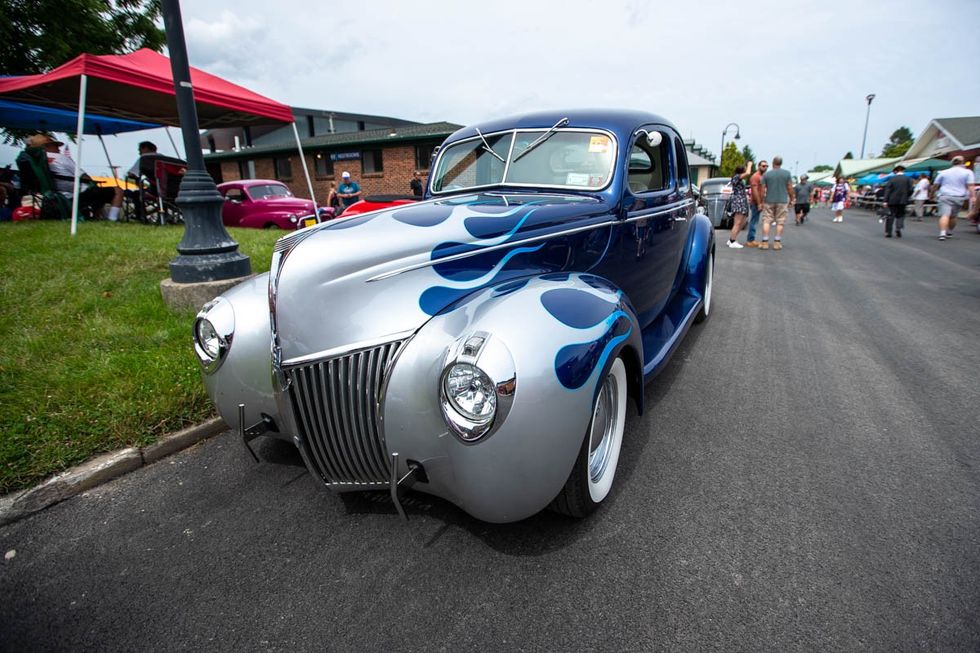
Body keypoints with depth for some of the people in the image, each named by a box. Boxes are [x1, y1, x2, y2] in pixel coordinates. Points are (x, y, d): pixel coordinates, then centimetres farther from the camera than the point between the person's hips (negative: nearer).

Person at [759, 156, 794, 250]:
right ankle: (777, 242, 2)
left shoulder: (766, 174, 1)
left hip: (769, 201, 0)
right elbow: (790, 188, -1)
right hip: (782, 201, 0)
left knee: (766, 221, 3)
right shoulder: (787, 173, 0)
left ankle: (765, 242, -3)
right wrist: (792, 199, 10)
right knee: (780, 222, 4)